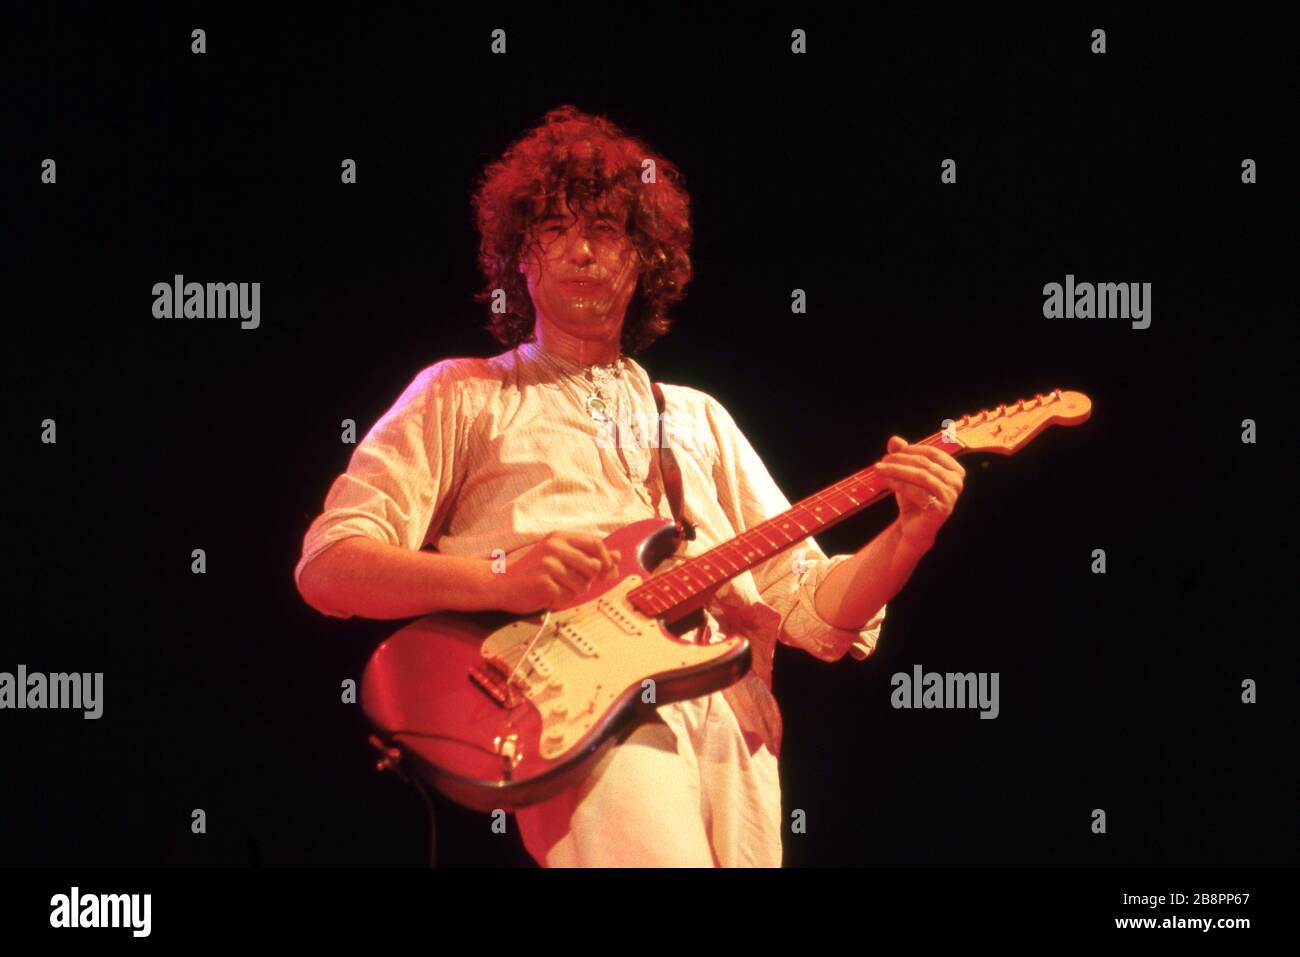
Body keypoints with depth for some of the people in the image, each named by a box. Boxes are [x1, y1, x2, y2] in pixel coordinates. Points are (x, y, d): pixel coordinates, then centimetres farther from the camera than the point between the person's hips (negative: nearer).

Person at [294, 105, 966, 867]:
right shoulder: (464, 397, 15)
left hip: (733, 717, 5)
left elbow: (812, 611, 20)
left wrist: (911, 533, 1)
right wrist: (503, 580, -13)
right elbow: (327, 567, 2)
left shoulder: (698, 418, 27)